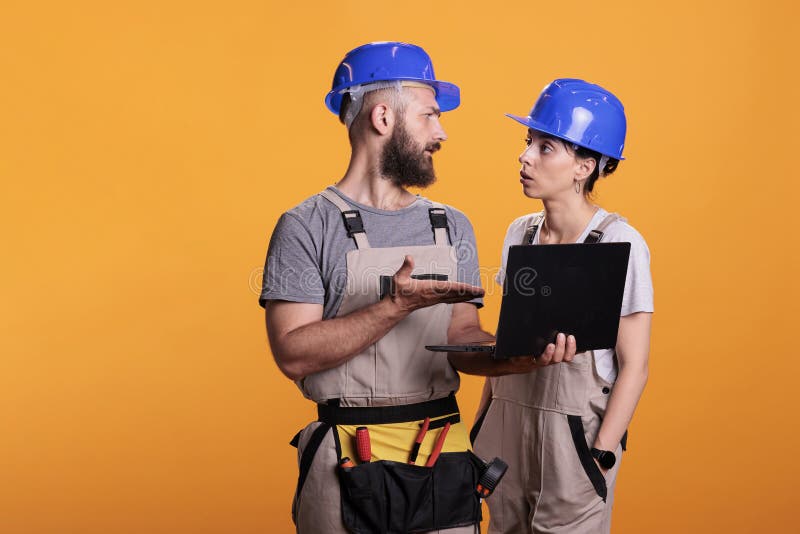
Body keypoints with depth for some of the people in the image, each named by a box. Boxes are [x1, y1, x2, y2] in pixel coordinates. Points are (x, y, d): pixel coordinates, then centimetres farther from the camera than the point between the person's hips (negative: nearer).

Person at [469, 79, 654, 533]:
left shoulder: (619, 243, -13)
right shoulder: (521, 234, 5)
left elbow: (634, 367, -12)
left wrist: (601, 457, -14)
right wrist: (481, 427, 12)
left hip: (575, 432, -5)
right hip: (508, 428, 6)